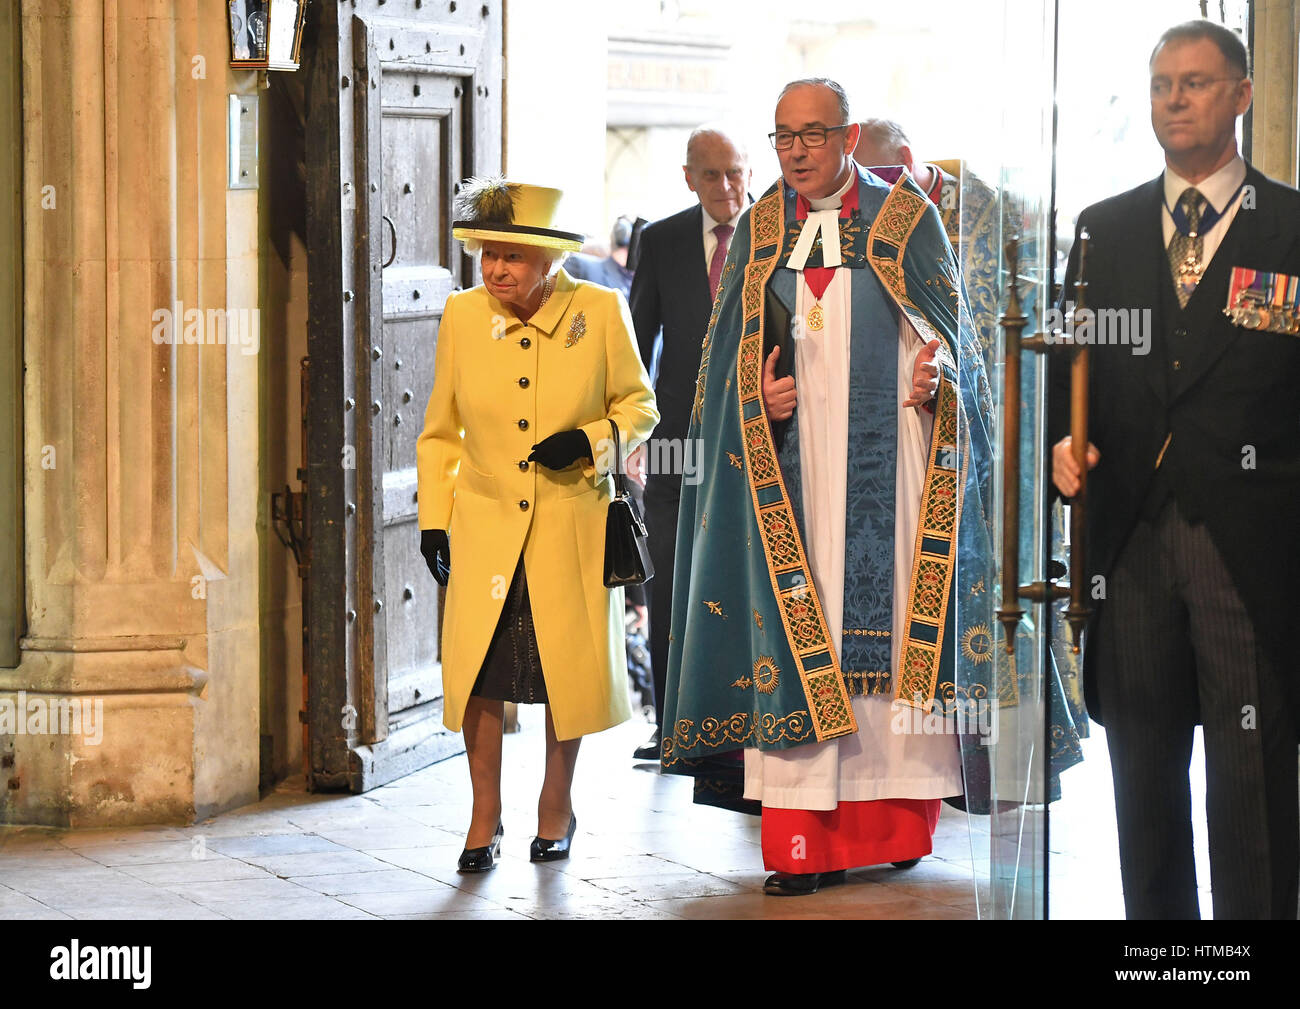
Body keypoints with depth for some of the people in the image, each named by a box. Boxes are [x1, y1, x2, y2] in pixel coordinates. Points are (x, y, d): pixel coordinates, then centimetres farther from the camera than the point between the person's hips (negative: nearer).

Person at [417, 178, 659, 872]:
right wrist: (433, 518, 5)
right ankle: (485, 816, 10)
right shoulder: (463, 315, -1)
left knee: (569, 667, 6)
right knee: (477, 662, -5)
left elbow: (638, 406, 4)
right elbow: (440, 431, 9)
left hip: (569, 526, -1)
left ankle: (556, 806, 26)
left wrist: (591, 440, -15)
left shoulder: (601, 313, -7)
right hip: (485, 522, 1)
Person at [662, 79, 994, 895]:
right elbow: (732, 358, 11)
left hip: (887, 458, -2)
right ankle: (804, 840, -5)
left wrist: (938, 377, -15)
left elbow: (949, 331, 5)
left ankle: (895, 817, 7)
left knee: (892, 616, -3)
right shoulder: (759, 231, 11)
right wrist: (757, 396, -8)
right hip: (792, 461, 2)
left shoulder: (907, 219, 4)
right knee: (799, 633, -4)